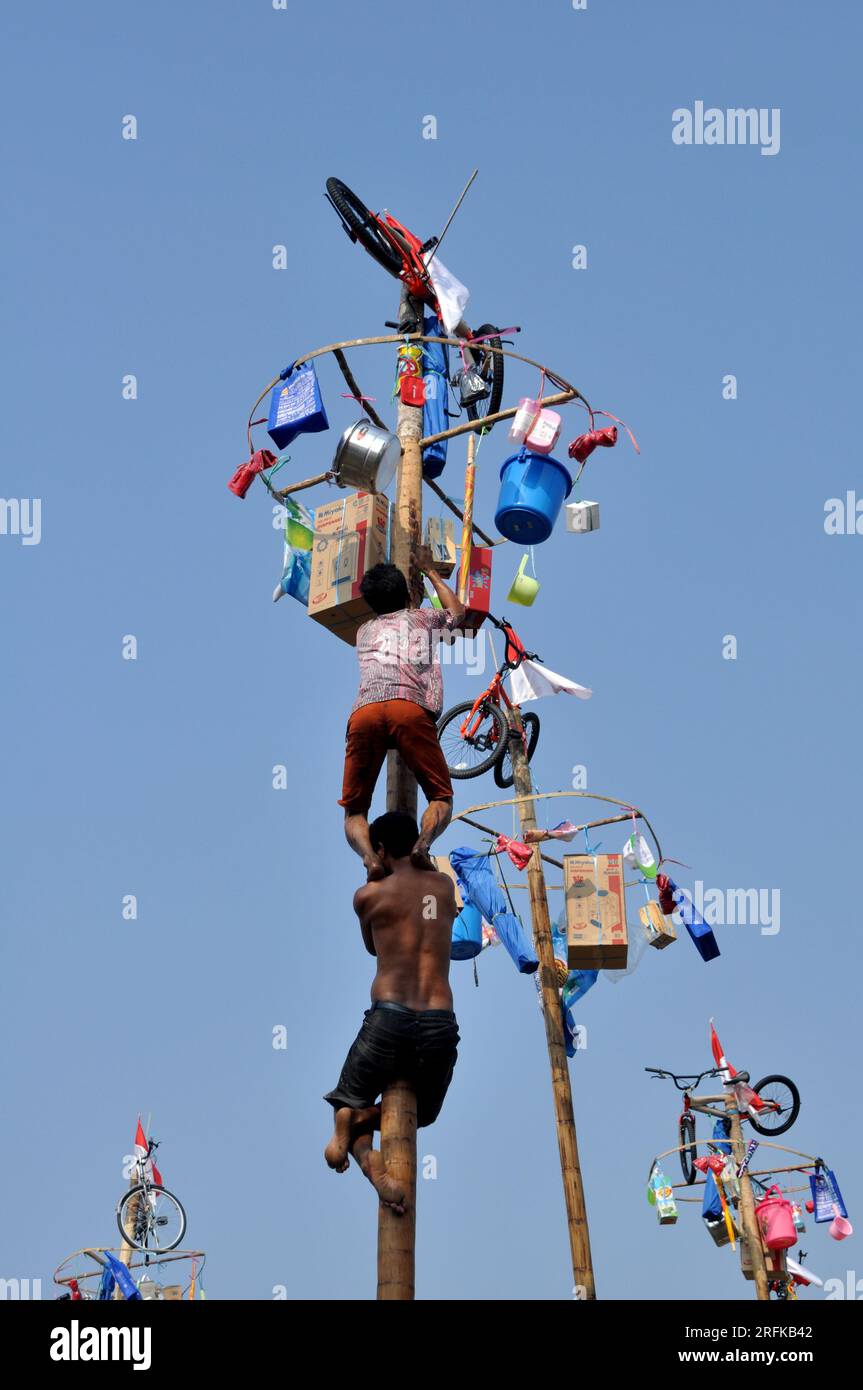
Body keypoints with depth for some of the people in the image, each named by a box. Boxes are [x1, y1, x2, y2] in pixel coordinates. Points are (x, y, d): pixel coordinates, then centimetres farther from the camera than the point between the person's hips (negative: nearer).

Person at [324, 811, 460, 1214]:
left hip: (388, 1022, -3)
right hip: (440, 1026, 3)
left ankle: (376, 1170, -17)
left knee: (349, 1104, 18)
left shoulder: (368, 895, 4)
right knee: (423, 1113, 28)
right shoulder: (445, 886, 13)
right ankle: (363, 1118, -5)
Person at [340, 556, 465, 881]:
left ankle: (370, 857, -26)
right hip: (412, 708, -1)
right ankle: (422, 843, -26)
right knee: (442, 799, 9)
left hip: (364, 711, 2)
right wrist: (429, 570, 64)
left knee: (354, 811, 8)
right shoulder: (423, 618, 30)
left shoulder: (364, 631, 35)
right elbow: (456, 610, 53)